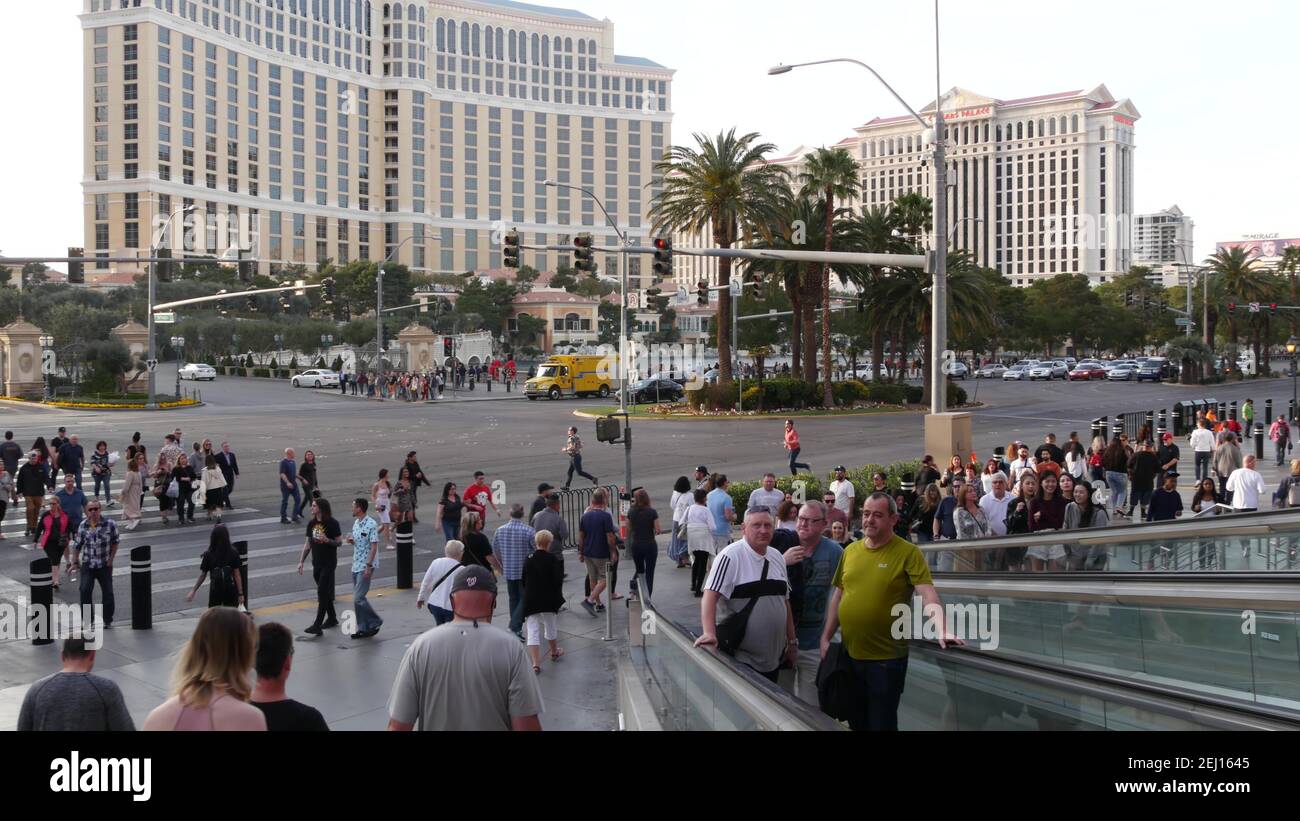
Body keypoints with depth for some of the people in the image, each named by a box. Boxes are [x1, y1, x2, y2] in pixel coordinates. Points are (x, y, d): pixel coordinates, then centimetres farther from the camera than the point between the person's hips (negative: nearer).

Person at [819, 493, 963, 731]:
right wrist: (826, 637, 10)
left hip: (887, 658, -5)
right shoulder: (850, 551, 6)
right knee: (856, 722, 16)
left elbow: (928, 595, -19)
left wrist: (942, 630, -33)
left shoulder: (908, 553, -9)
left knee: (881, 724, 4)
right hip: (849, 655, 5)